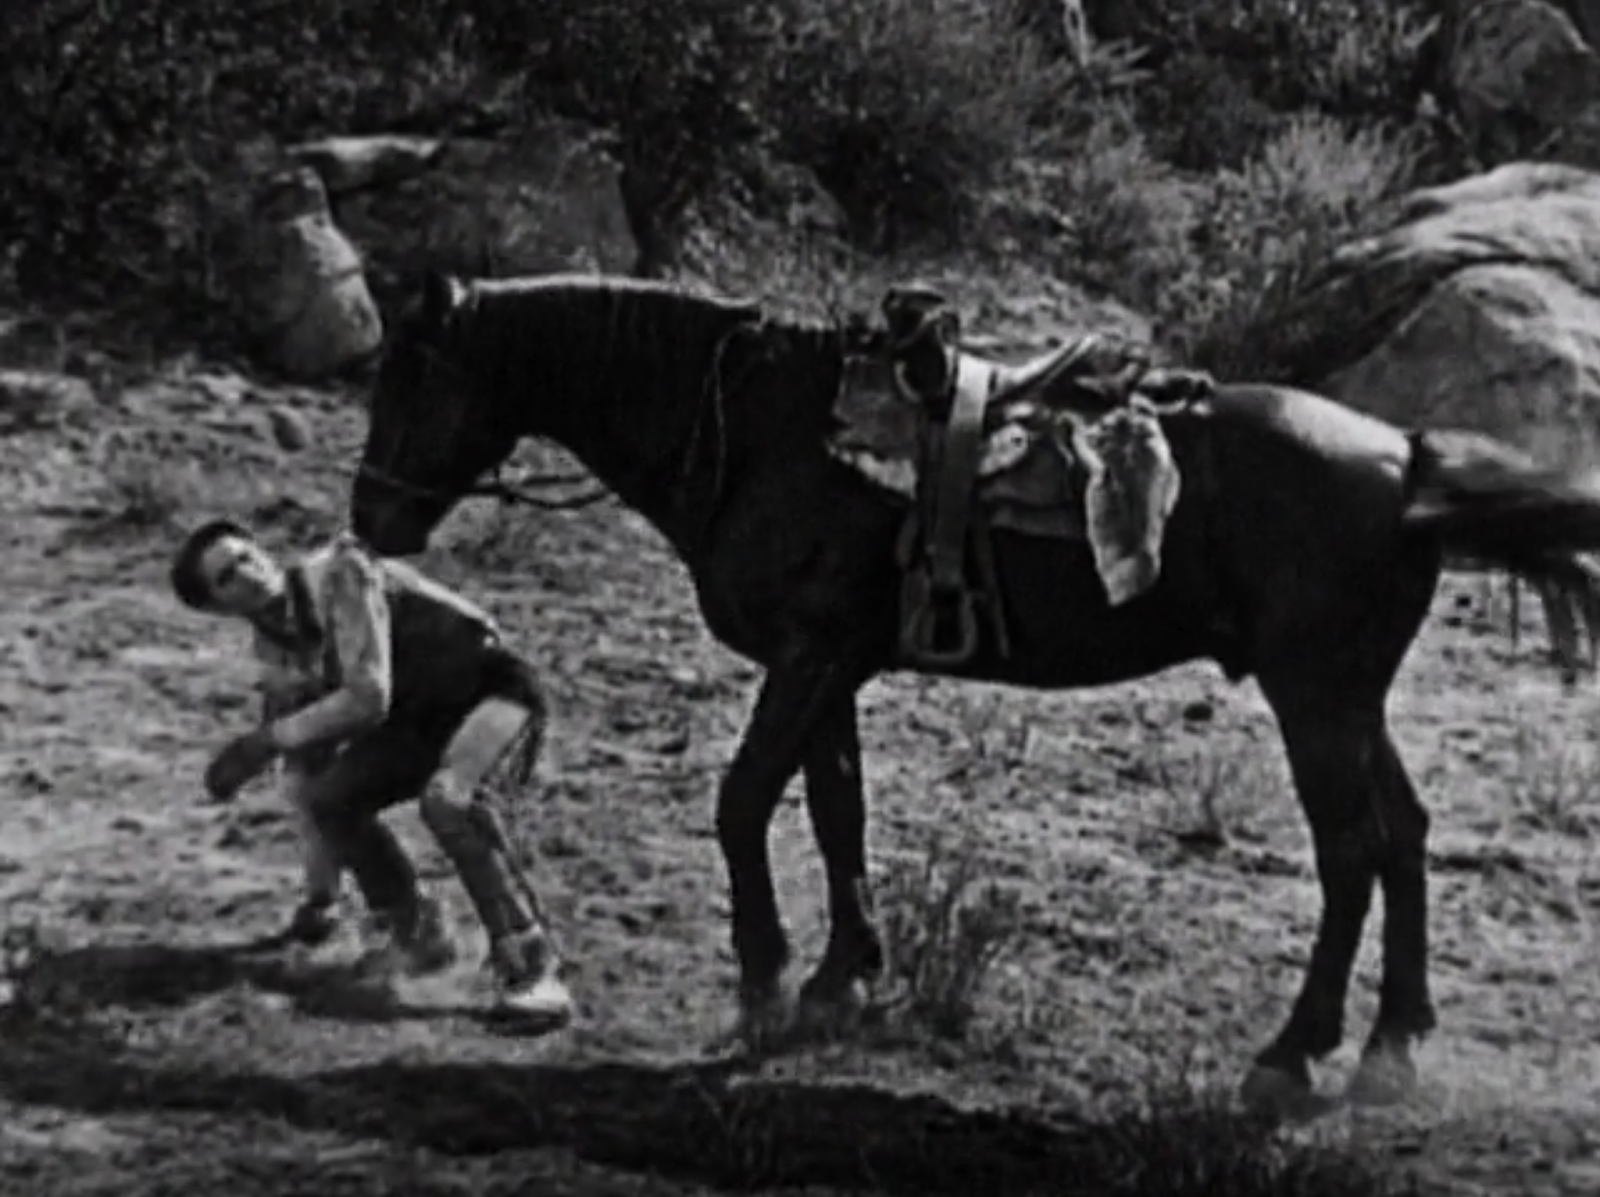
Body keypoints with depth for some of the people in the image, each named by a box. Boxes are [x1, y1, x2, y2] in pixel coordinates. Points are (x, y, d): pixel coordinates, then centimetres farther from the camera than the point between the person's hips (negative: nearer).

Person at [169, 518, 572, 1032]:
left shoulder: (339, 574, -21)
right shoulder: (278, 652, 1)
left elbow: (367, 698, -30)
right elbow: (307, 775, 8)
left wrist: (265, 740, -26)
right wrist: (320, 894, 10)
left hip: (490, 686, -8)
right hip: (421, 717, 8)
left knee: (448, 797, -33)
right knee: (332, 795, -10)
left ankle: (529, 966, -30)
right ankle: (414, 932, 10)